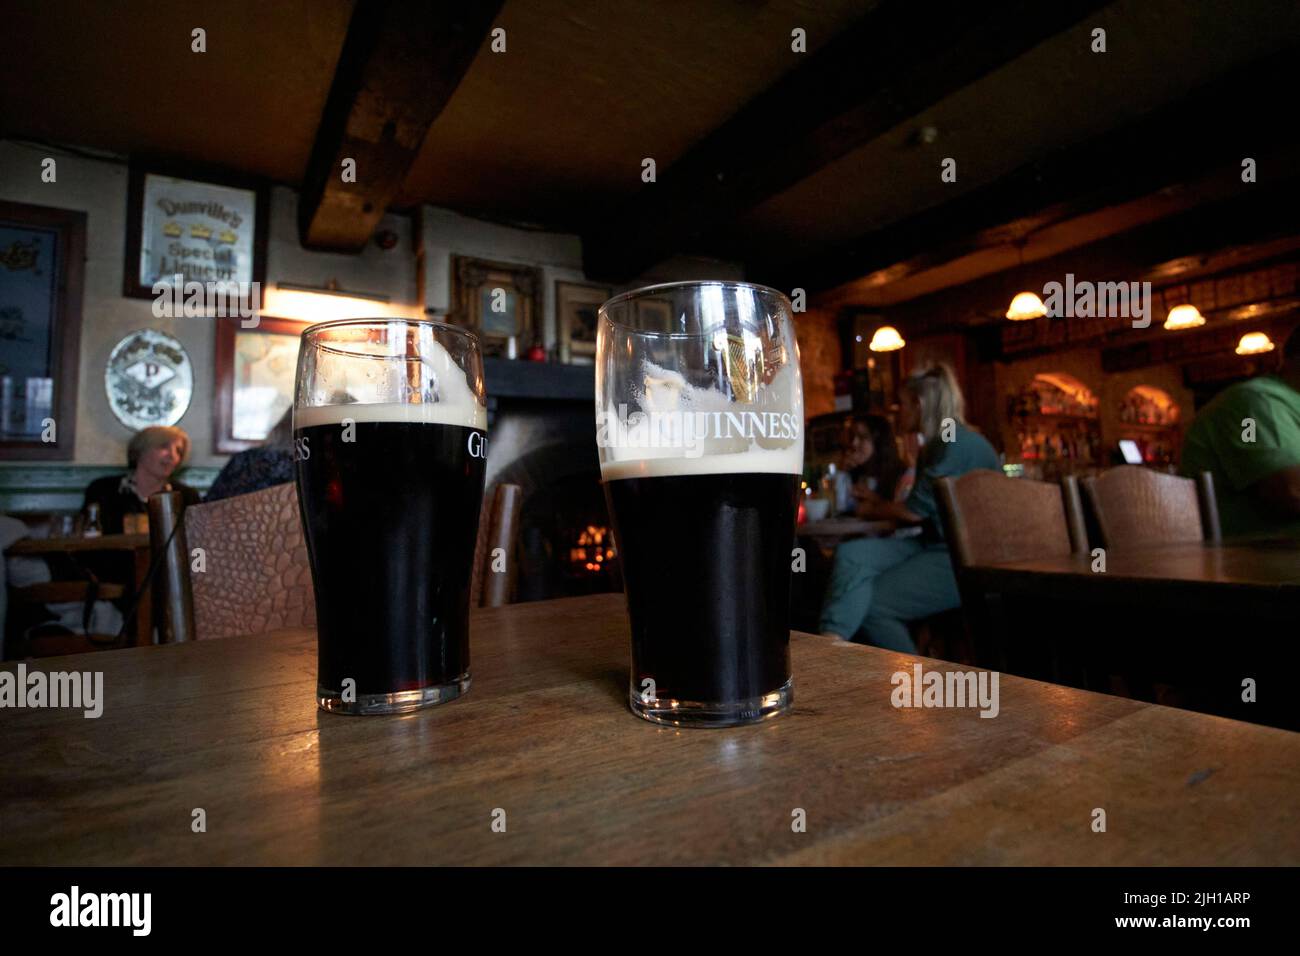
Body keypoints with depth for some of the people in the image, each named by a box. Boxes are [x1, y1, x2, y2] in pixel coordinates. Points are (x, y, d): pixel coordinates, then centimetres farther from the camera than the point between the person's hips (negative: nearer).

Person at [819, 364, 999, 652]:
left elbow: (916, 510, -12)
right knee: (851, 553, -16)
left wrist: (873, 510, 5)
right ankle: (831, 641, -28)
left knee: (871, 606, -18)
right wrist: (879, 502, 26)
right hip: (932, 545, 9)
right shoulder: (936, 446, 19)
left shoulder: (958, 443, -11)